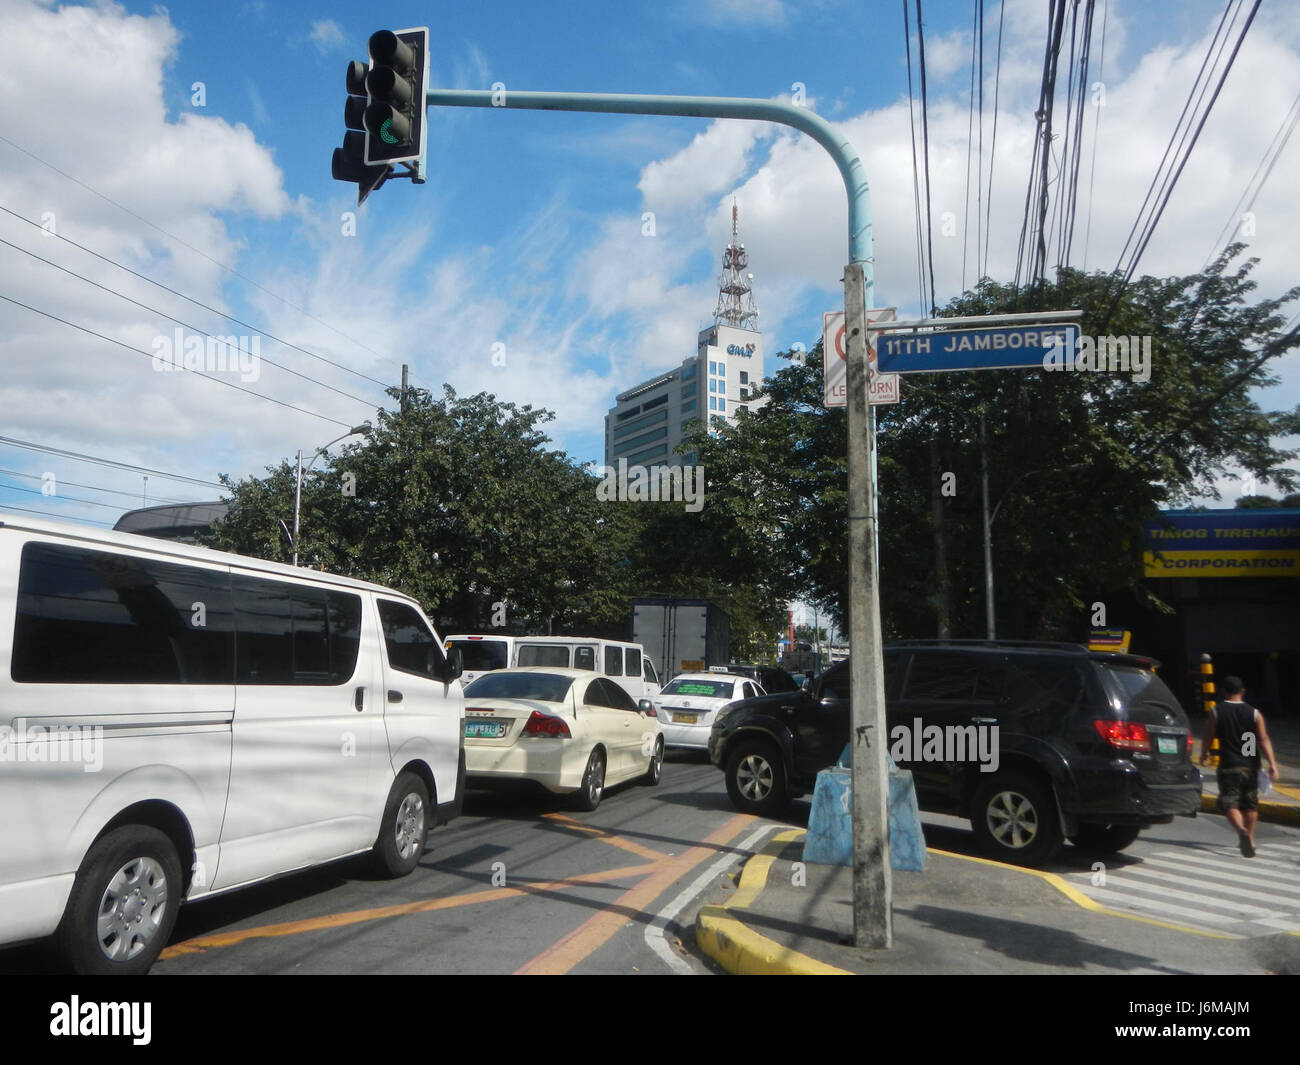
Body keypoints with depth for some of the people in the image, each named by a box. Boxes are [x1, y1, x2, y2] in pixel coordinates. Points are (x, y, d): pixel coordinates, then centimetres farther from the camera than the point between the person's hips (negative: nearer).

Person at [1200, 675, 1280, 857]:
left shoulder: (1215, 713, -4)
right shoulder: (1254, 713, 0)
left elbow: (1208, 738, 0)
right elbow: (1264, 740, -7)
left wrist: (1204, 754, 19)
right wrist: (1272, 764, -7)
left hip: (1229, 765, -3)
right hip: (1250, 765, 3)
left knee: (1229, 802, -4)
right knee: (1250, 803, 18)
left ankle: (1241, 829, -30)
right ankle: (1250, 838, 27)